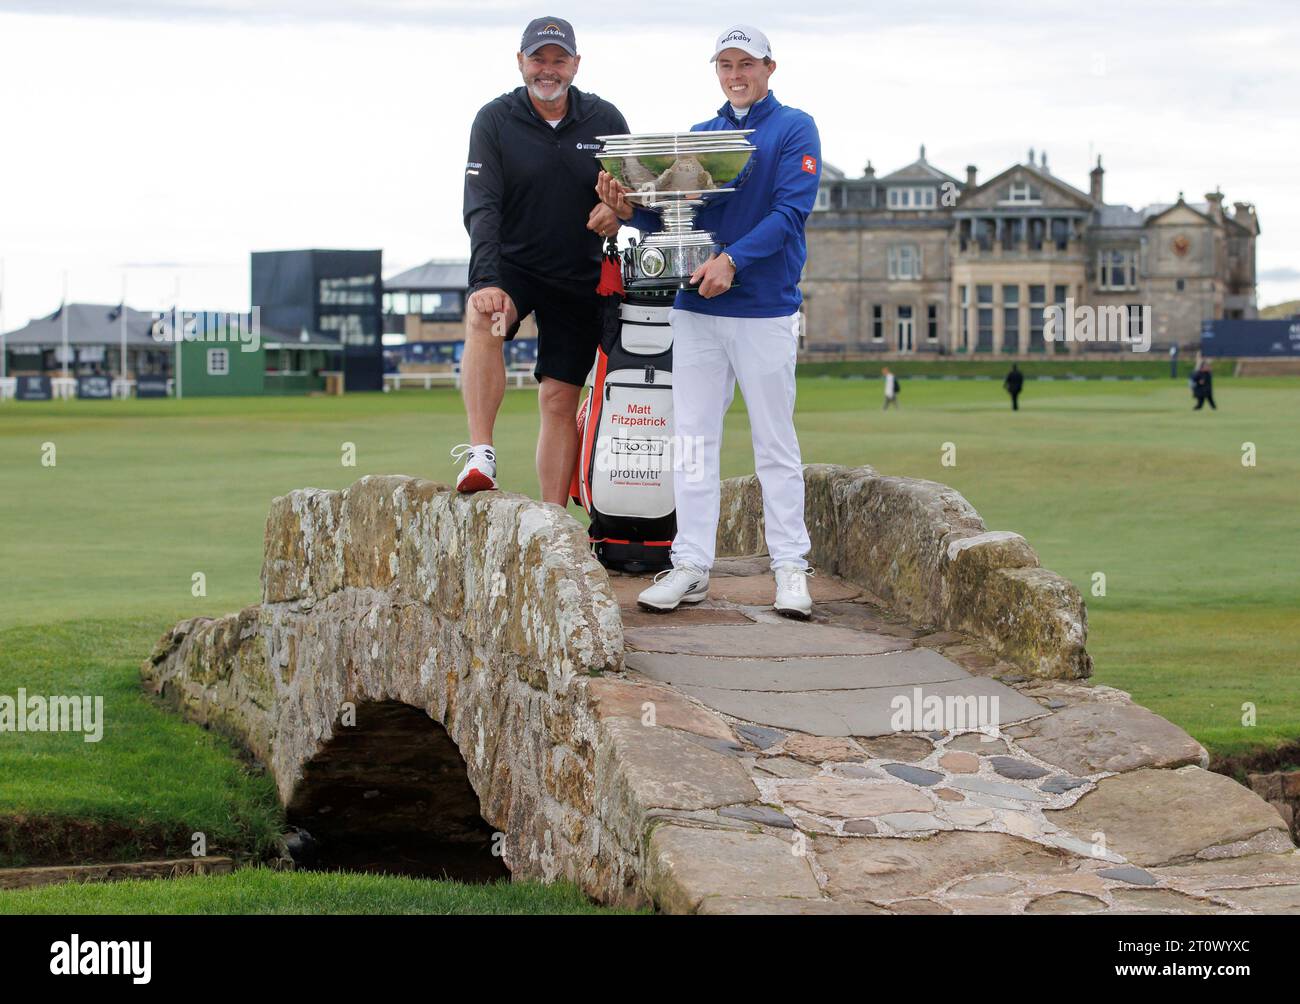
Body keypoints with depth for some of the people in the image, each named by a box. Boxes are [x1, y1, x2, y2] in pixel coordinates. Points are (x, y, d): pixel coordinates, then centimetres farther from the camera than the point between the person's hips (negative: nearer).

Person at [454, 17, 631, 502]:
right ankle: (479, 454, -38)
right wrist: (486, 280, -34)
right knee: (484, 318, -35)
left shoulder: (605, 120, 0)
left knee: (560, 399, 0)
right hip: (513, 266, -2)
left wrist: (618, 210, -18)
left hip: (581, 277, 2)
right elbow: (481, 207, -18)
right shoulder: (494, 120, -8)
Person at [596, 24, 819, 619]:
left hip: (765, 308, -5)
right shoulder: (698, 136, 15)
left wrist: (733, 260, -25)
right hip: (695, 309, 5)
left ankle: (790, 568, 4)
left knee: (775, 445, 0)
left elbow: (790, 211, -12)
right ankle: (691, 567, 6)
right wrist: (631, 209, -9)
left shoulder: (794, 130, 0)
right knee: (693, 439, 3)